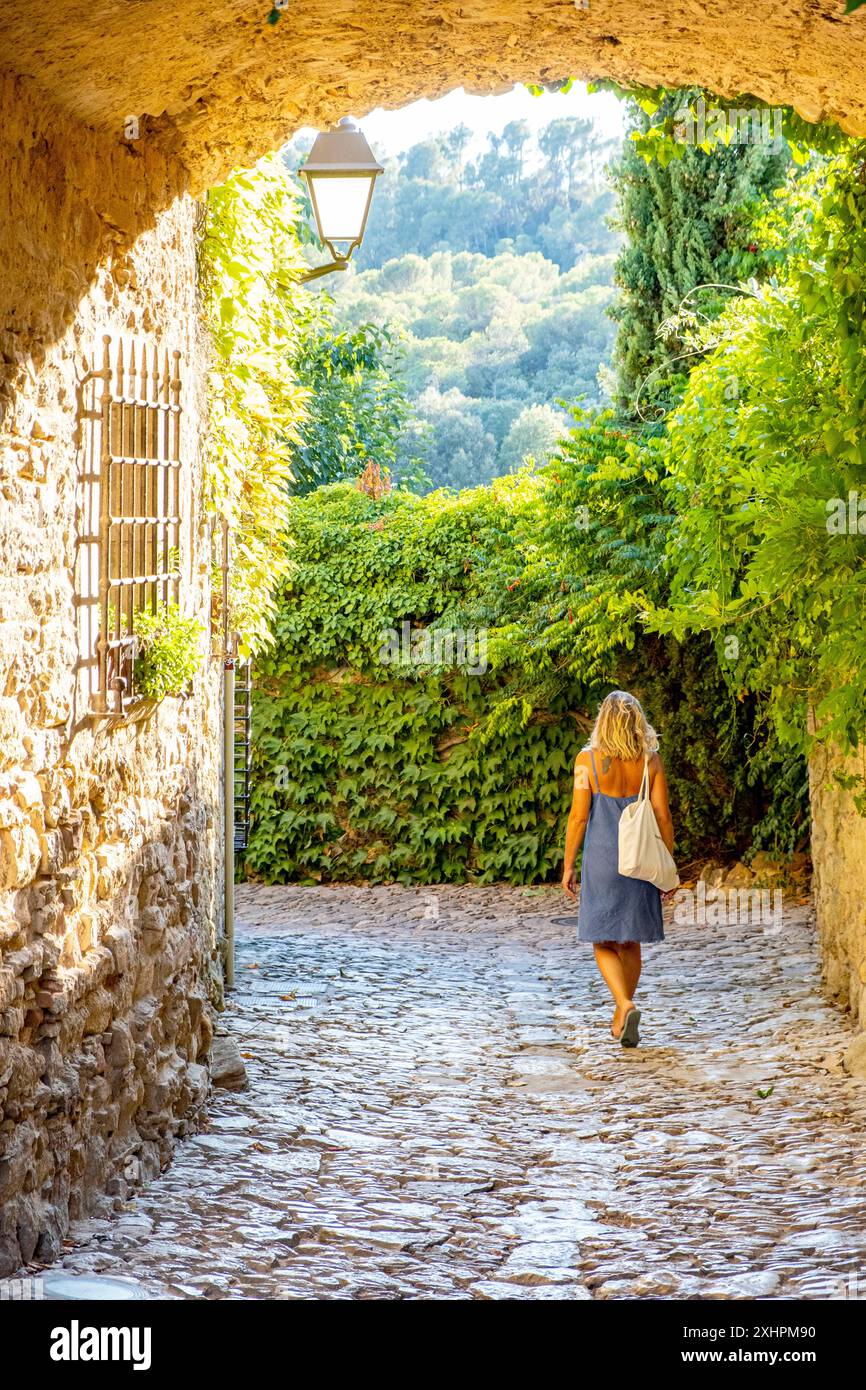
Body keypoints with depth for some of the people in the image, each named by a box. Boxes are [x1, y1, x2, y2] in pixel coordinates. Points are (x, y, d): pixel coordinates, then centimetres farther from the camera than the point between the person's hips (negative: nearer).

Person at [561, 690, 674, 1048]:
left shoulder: (588, 760, -9)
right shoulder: (651, 760, -2)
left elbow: (579, 816, -9)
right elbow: (662, 816, -1)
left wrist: (568, 866, -1)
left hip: (601, 859, -3)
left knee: (604, 942, 7)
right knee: (631, 941, 15)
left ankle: (625, 1005, -16)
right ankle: (621, 1018, 23)